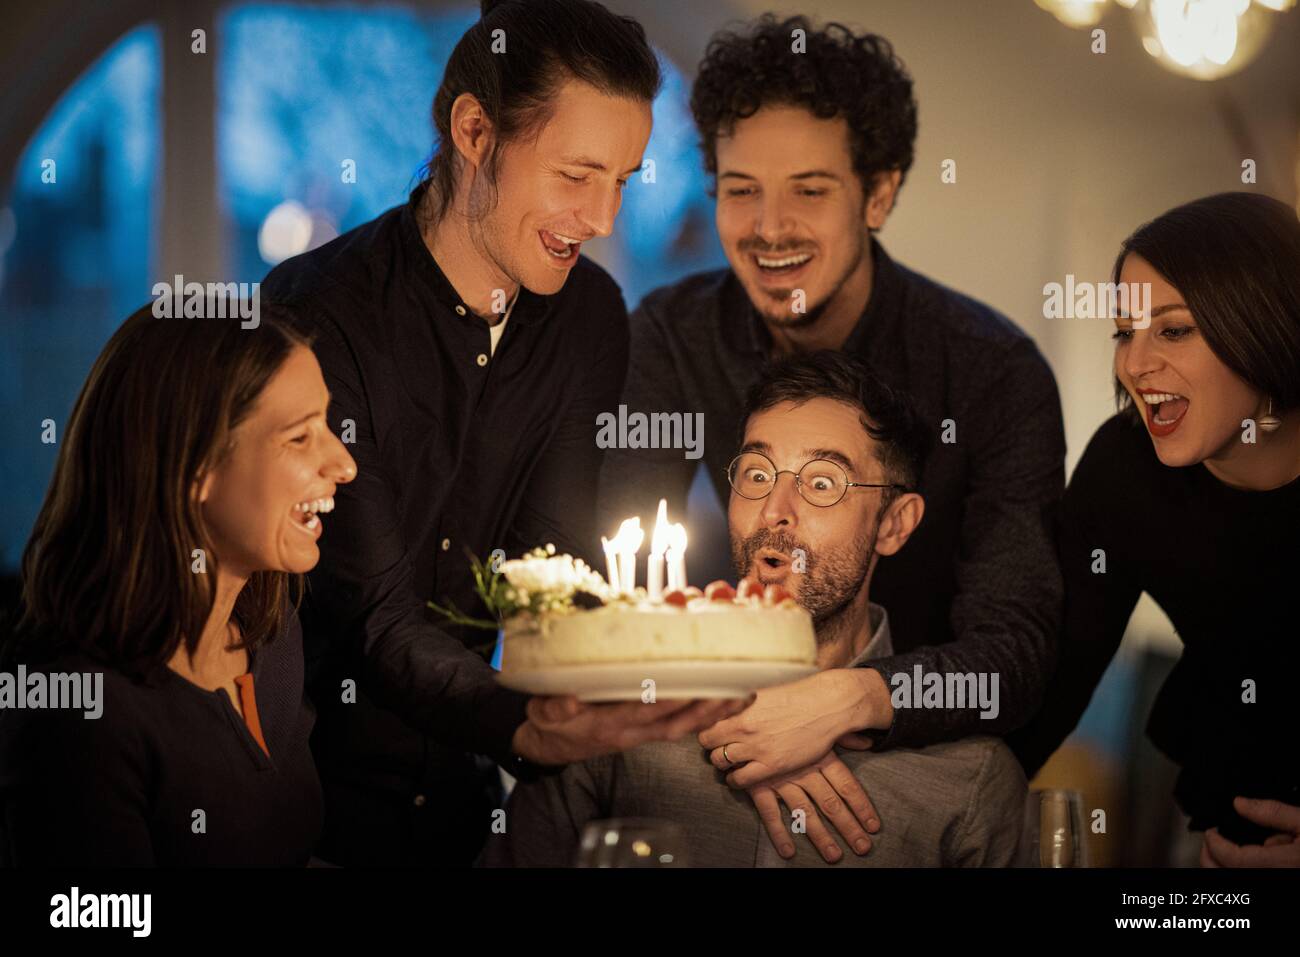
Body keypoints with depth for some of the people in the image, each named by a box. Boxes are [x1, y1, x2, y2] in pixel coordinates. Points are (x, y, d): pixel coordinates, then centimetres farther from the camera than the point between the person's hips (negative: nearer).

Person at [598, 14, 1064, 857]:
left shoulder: (995, 373, -14)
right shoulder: (674, 337, -4)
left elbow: (1016, 653, -21)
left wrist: (855, 699, -40)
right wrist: (740, 722, -30)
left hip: (930, 749, 0)